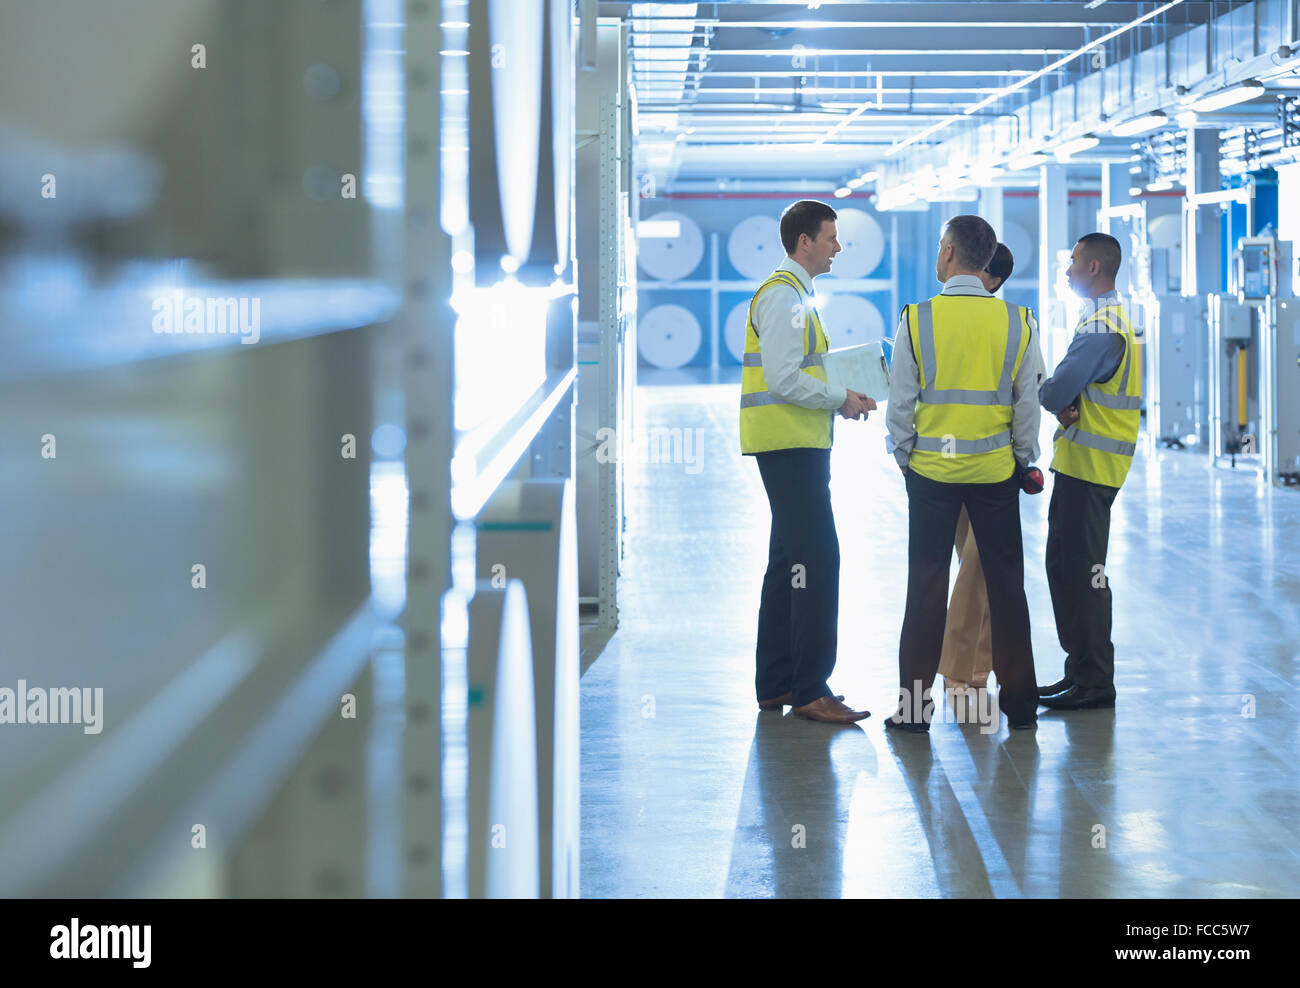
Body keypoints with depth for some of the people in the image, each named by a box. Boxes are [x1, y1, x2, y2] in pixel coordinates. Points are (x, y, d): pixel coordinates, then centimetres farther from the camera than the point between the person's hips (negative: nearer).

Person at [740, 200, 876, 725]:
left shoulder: (792, 294, 19)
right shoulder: (784, 296, -13)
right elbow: (783, 380, -21)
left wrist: (840, 400, 13)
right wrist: (841, 399, -12)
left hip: (793, 444, 11)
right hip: (790, 444, -11)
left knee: (789, 559, 14)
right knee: (817, 557, -12)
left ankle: (775, 682, 19)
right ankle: (809, 690, -12)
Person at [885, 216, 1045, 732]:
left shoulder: (916, 320, -8)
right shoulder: (1018, 322, -3)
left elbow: (899, 405, -4)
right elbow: (1029, 406, 2)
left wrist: (904, 458, 10)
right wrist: (1022, 461, 15)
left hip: (931, 470, -1)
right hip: (996, 472, 1)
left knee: (926, 584, 4)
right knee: (1006, 583, 9)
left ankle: (914, 703, 6)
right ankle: (1019, 700, 14)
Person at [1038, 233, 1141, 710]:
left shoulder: (1101, 329, -17)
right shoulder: (1110, 319, 18)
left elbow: (1057, 392, -22)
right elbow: (1070, 387, 15)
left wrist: (1052, 399, 0)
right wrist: (1065, 403, -7)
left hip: (1088, 463, -10)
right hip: (1081, 461, 10)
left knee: (1082, 570, -7)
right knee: (1064, 566, 14)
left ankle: (1094, 682, -4)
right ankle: (1081, 671, 20)